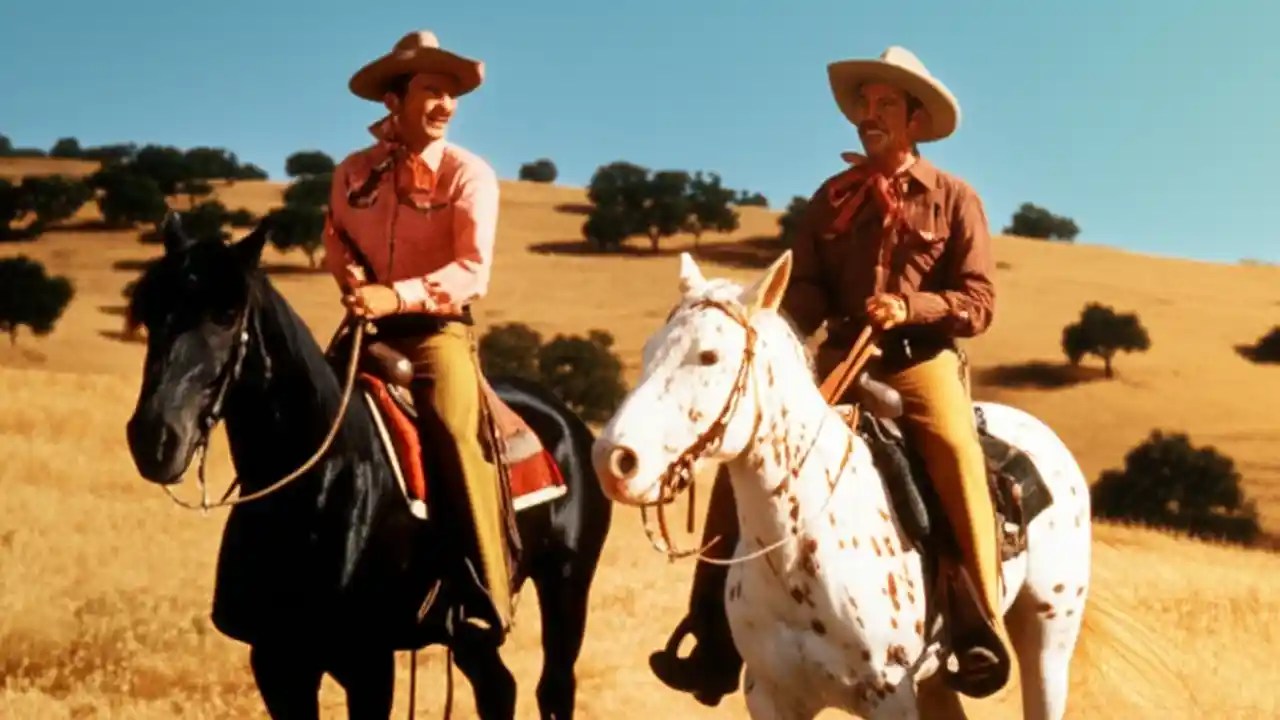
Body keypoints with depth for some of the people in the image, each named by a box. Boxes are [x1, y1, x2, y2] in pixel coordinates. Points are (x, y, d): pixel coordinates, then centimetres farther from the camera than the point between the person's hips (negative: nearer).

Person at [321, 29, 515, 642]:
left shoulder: (468, 174, -4)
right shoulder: (353, 173, 7)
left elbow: (472, 271, -15)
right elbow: (336, 243, 18)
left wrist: (397, 296, -28)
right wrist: (351, 277, -6)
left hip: (437, 329, -5)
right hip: (368, 327, 5)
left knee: (451, 429, -29)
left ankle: (486, 596, -27)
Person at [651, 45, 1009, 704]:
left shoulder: (954, 199, 3)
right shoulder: (831, 199, 12)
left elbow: (979, 301, -2)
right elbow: (805, 287, 7)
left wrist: (909, 307, -18)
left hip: (922, 358, -4)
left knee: (955, 449, -34)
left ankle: (982, 625, -26)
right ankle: (715, 627, -6)